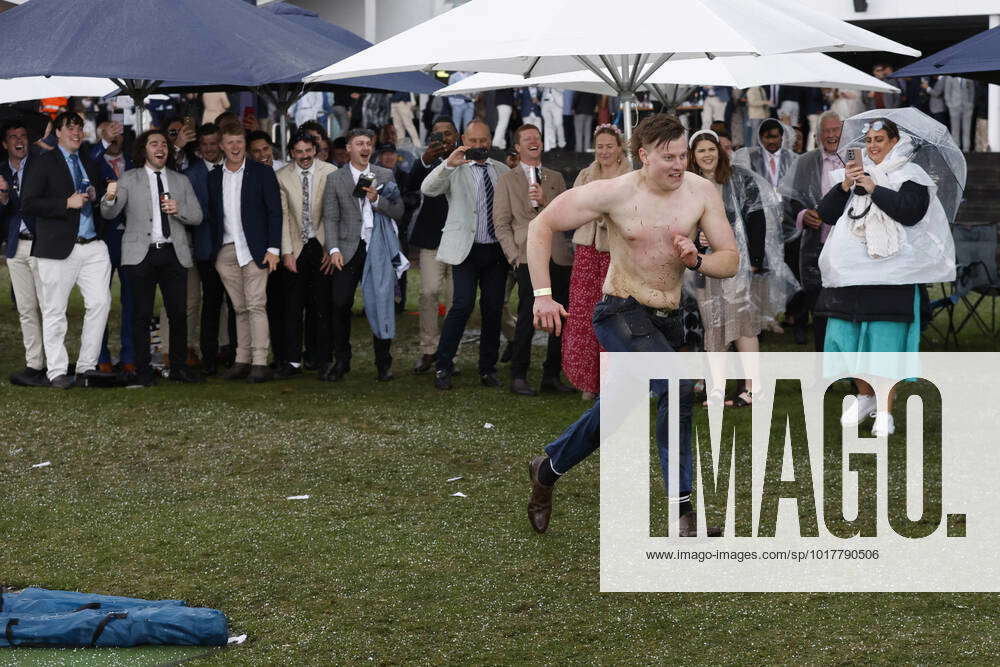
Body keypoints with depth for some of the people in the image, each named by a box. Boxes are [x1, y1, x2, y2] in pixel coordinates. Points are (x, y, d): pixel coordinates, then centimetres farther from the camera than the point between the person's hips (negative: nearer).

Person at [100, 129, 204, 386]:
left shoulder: (181, 181, 17)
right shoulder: (129, 179, 7)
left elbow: (197, 217, 14)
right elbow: (109, 213, -3)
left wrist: (178, 209, -7)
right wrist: (110, 197, -26)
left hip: (174, 253, 2)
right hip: (141, 255, -2)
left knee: (179, 314, -1)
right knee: (141, 315, -4)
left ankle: (179, 368, 10)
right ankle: (143, 372, -1)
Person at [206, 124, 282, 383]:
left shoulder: (262, 173, 1)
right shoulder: (213, 177, 12)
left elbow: (274, 212, -1)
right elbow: (211, 216, 13)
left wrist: (273, 248, -9)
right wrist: (213, 251, 4)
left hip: (254, 249, -4)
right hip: (225, 252, 4)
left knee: (256, 306, -9)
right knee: (240, 308, 7)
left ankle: (260, 362, -12)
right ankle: (242, 361, 9)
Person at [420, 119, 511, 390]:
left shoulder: (503, 171, 13)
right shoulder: (454, 171, 1)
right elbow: (427, 189, -15)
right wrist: (448, 164, -29)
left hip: (497, 250, 4)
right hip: (466, 250, -4)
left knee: (493, 308, 4)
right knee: (464, 304, -16)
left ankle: (488, 369, 15)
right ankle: (443, 366, -7)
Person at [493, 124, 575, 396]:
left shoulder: (556, 178, 19)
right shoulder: (507, 180, 10)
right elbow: (501, 223, 4)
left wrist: (544, 201, -8)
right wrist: (514, 255, -7)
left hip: (559, 256, 4)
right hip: (528, 257, -4)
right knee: (527, 318, -11)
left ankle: (552, 375, 13)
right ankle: (518, 377, -1)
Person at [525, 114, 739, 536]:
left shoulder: (701, 192, -4)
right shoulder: (615, 193, -13)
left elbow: (731, 261, 0)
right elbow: (541, 226, -6)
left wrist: (696, 262, -21)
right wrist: (542, 295, -13)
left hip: (667, 318, 6)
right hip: (622, 313, -6)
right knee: (678, 389, -25)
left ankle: (547, 470, 42)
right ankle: (683, 514, -19)